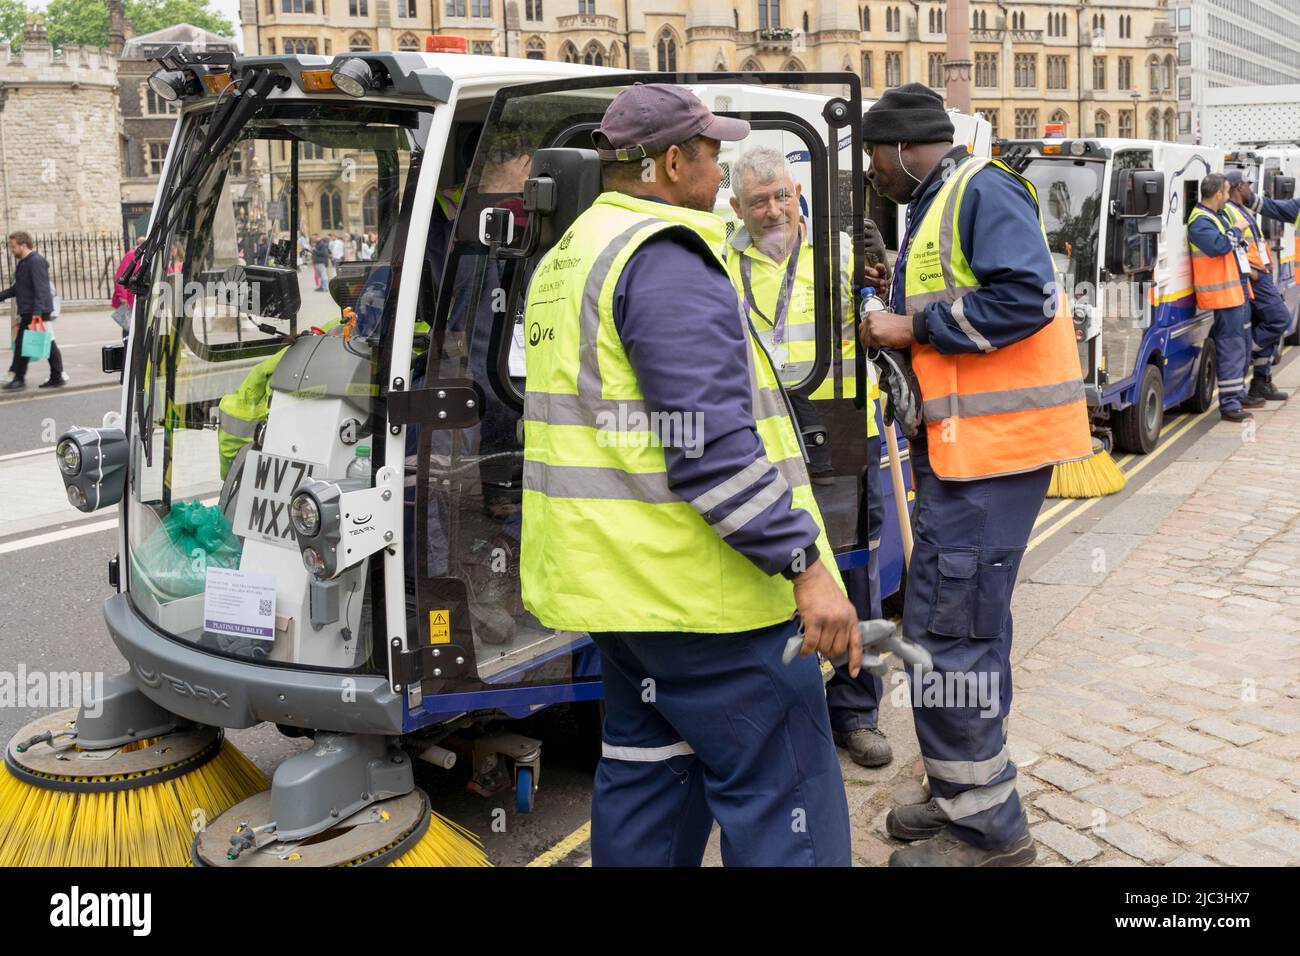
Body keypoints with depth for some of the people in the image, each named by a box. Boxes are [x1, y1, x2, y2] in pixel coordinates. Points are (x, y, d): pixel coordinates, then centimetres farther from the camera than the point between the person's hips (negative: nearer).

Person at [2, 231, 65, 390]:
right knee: (47, 343, 9)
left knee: (22, 343, -6)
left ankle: (19, 377, 0)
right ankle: (57, 377, 11)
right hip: (29, 312, 10)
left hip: (35, 312, -10)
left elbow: (41, 289, -21)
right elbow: (17, 288, 26)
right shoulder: (23, 262, 18)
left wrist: (37, 311, -27)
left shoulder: (36, 261, -14)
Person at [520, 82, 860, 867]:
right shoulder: (666, 259, -16)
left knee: (646, 770, 19)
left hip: (623, 578, 10)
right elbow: (711, 443, -24)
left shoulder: (568, 259, 17)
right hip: (700, 588, -10)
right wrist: (805, 562, -23)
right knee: (783, 798, -3)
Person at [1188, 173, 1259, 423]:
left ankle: (1238, 395, 30)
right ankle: (1229, 405, -8)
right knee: (1232, 348, -10)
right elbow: (1218, 246, -30)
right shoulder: (1200, 222, -15)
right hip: (1224, 294, -11)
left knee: (1243, 345, 18)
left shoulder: (1219, 215, 17)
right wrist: (1235, 233, -14)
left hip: (1239, 289, 11)